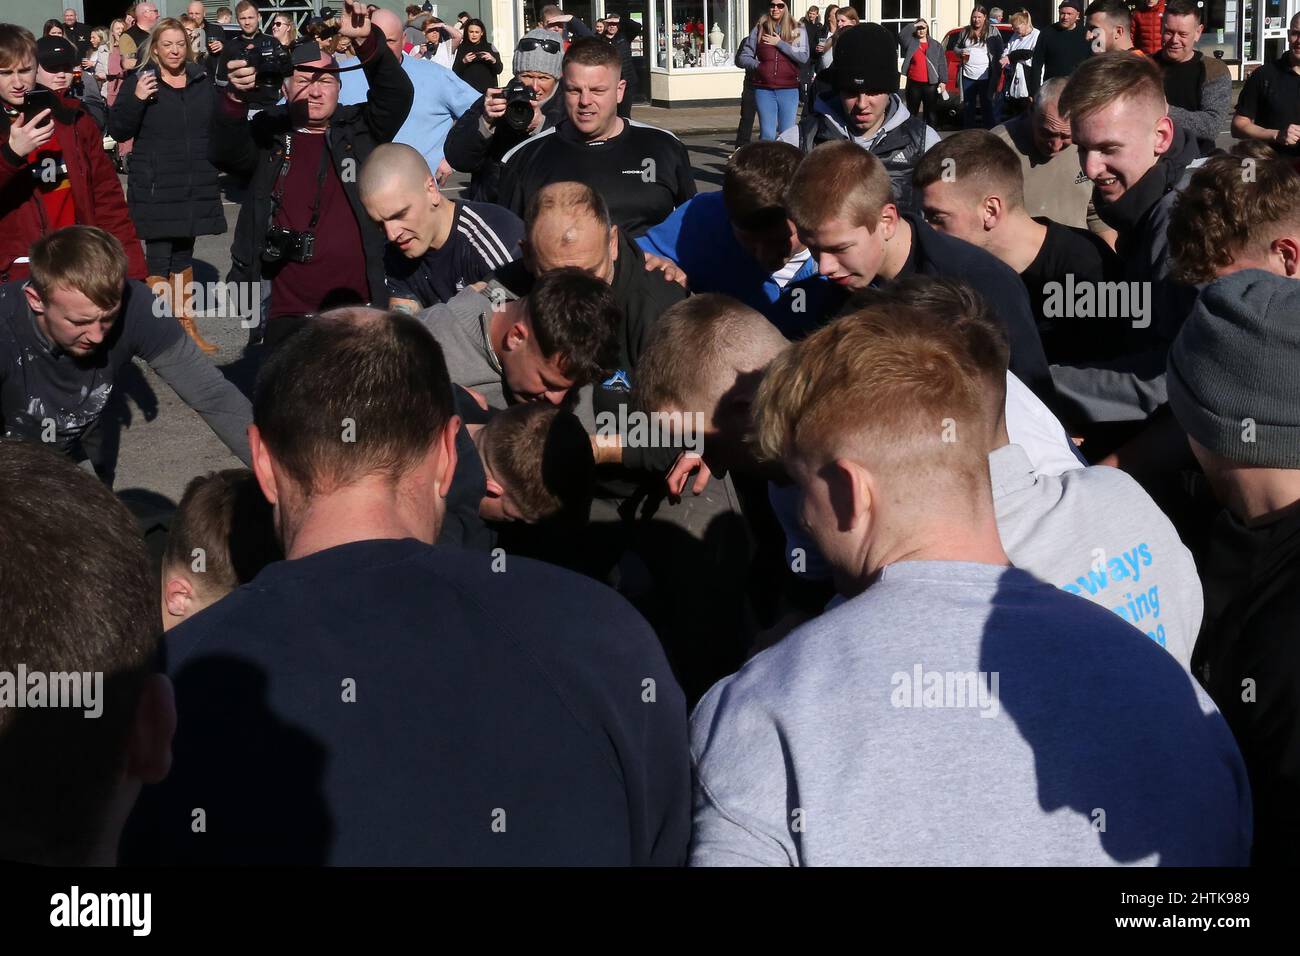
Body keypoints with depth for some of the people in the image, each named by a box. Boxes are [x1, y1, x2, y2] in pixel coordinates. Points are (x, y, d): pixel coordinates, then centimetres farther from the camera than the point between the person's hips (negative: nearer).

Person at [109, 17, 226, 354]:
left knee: (183, 257, 15)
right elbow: (118, 131, -9)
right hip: (155, 188, -4)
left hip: (195, 185, 4)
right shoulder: (139, 82, -5)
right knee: (158, 259, -4)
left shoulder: (203, 81, 7)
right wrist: (136, 100, -23)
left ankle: (187, 326, 23)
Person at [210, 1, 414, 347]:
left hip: (360, 310, 1)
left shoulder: (358, 130, 8)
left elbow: (396, 96, -6)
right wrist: (236, 96, -31)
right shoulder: (266, 135, 5)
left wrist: (366, 41, -23)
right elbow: (224, 152, -12)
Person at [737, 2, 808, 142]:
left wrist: (780, 43, -8)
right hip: (763, 89, 0)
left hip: (788, 89, 0)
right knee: (767, 135, -3)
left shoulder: (797, 30, 7)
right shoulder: (759, 29, 9)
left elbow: (804, 57, -6)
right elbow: (743, 58, 11)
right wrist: (757, 65, -5)